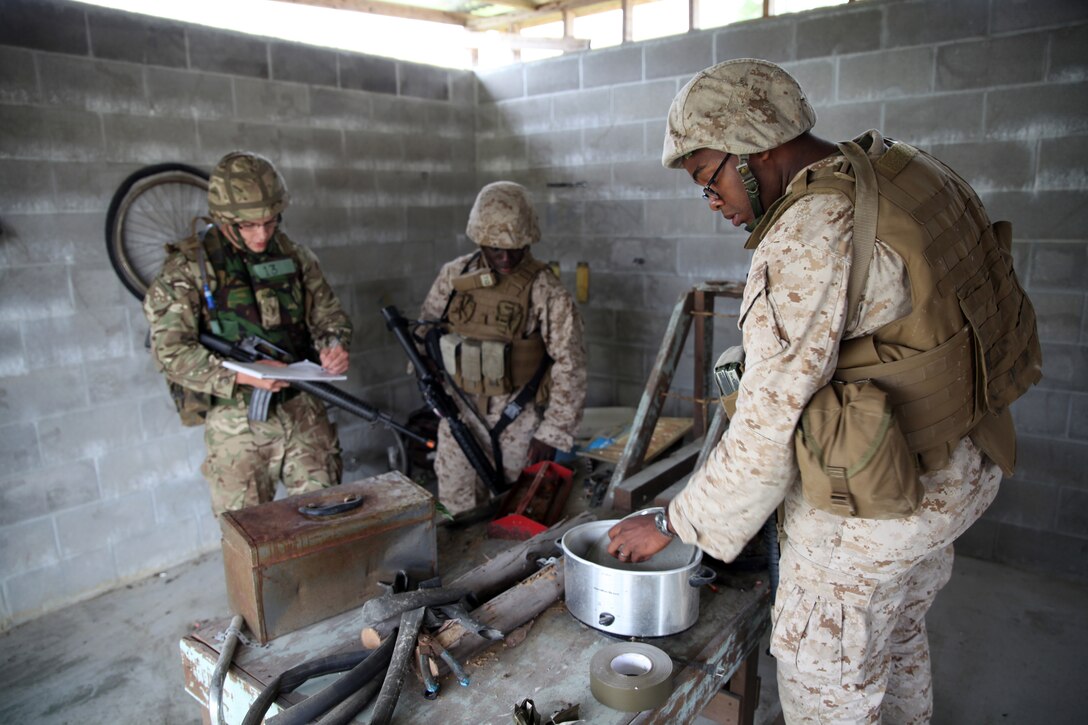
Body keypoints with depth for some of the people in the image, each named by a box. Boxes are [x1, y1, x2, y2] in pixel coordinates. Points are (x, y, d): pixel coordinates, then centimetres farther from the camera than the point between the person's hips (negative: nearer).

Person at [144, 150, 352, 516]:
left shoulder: (294, 256, 4)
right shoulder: (188, 266, -7)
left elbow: (329, 316, 12)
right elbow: (170, 352, -12)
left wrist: (334, 346, -11)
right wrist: (243, 376, -25)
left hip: (304, 412, 3)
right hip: (237, 424, -2)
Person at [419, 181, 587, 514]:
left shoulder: (545, 290, -14)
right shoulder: (455, 274, -1)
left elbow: (569, 364, -13)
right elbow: (428, 323, 14)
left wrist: (553, 432, -12)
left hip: (516, 417, -3)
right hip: (459, 409, 4)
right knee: (455, 503, 13)